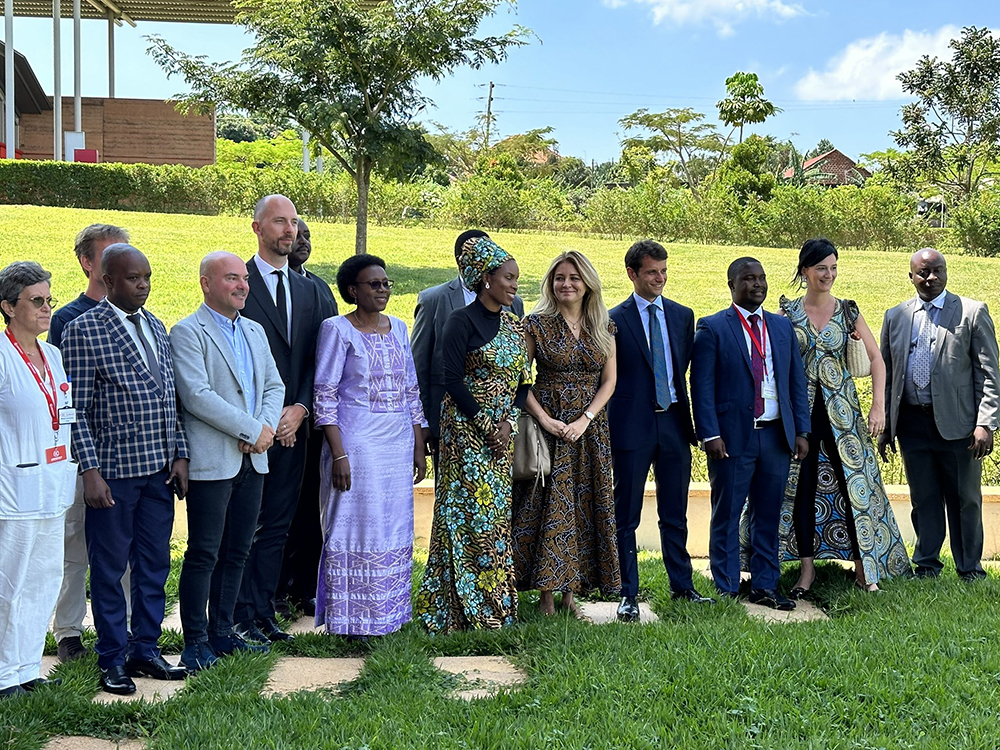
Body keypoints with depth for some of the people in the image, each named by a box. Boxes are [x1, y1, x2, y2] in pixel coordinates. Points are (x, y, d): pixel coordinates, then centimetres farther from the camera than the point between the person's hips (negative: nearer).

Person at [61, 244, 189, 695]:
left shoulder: (156, 327, 12)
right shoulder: (84, 331, -8)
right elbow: (76, 409, -10)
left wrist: (179, 454, 7)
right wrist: (90, 471, -15)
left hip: (159, 470, 6)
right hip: (114, 471, -6)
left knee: (154, 564, 13)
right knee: (109, 568, 5)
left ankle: (145, 648, 26)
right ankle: (113, 659, 18)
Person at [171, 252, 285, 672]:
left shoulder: (255, 331, 17)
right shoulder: (187, 333, -7)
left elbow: (274, 386, 15)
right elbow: (197, 396, -17)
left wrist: (267, 427, -5)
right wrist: (252, 430, -16)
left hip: (252, 462, 7)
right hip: (211, 461, -7)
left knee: (236, 552, 12)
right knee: (204, 554, -2)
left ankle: (221, 633, 22)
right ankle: (195, 642, 6)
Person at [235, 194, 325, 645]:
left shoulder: (307, 290, 14)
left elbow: (313, 360, 12)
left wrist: (299, 409, -4)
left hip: (291, 426, 6)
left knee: (277, 527, 10)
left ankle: (263, 612, 19)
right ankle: (241, 617, 9)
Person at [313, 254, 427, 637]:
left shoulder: (398, 328, 12)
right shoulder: (337, 329, -5)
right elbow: (324, 395, -9)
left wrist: (419, 447, 10)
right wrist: (338, 454, -16)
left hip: (398, 444, 6)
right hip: (356, 443, -6)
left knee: (394, 528, 9)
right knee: (356, 525, -2)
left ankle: (387, 612, 20)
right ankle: (353, 619, 7)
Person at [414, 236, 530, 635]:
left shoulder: (514, 325, 11)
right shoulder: (462, 321, -9)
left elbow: (522, 381, 12)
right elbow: (451, 379, -14)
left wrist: (508, 422, -4)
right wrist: (485, 425, -13)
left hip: (502, 433, 6)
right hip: (466, 431, -6)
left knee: (497, 514, 9)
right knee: (471, 513, -6)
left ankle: (498, 601, 16)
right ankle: (466, 607, 1)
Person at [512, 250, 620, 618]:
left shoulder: (603, 328, 7)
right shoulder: (537, 325, -2)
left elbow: (609, 381, 5)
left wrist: (584, 419, -8)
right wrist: (544, 419, -14)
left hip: (590, 429, 3)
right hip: (548, 425, -3)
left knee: (585, 505, 4)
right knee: (547, 506, -3)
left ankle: (570, 593, 12)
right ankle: (546, 595, 4)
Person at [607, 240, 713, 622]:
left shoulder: (682, 315, 10)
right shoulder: (615, 320, -5)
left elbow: (684, 366, 15)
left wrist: (688, 417, 8)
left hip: (674, 422, 4)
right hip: (632, 426, -4)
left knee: (675, 515, 13)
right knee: (626, 517, 4)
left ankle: (682, 586, 25)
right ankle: (628, 595, 12)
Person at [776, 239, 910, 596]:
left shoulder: (848, 311, 3)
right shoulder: (788, 312, 2)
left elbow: (876, 358, 3)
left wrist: (878, 407, -6)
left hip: (841, 407, 0)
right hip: (800, 408, 0)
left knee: (855, 482, -2)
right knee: (803, 486, 2)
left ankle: (864, 567, 8)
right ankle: (807, 567, 13)